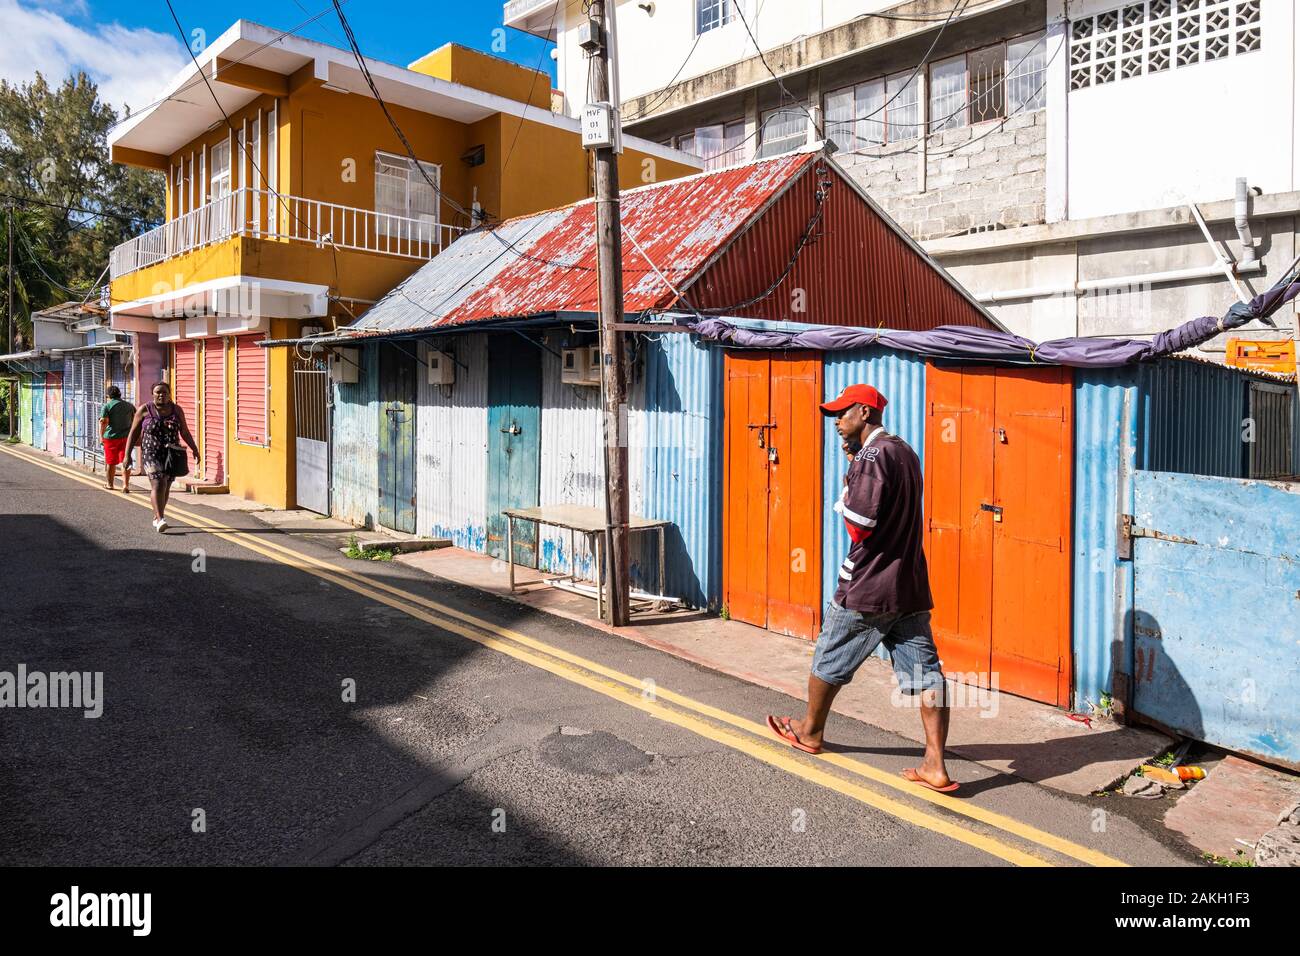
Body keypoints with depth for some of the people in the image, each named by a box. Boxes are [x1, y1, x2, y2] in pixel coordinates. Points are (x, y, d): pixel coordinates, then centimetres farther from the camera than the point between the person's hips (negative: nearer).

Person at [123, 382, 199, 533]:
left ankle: (157, 517, 27)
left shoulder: (177, 410, 5)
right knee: (157, 485, -17)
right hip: (151, 454, -3)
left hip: (171, 455, 3)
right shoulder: (144, 410, -2)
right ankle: (160, 519, -21)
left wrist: (195, 450, 6)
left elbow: (185, 432, 12)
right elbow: (133, 434, 2)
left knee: (166, 487, 10)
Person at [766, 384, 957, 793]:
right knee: (925, 674, 3)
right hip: (910, 586, 8)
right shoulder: (905, 452, 13)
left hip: (867, 589, -8)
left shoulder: (872, 456, -16)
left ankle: (810, 732, 32)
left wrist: (848, 485, -5)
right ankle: (936, 765, 4)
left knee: (829, 660, 13)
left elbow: (858, 526, -20)